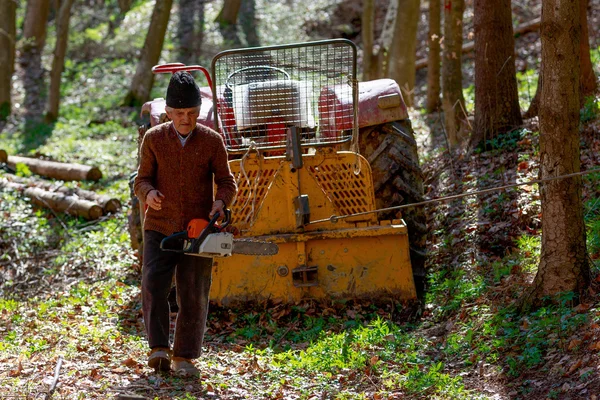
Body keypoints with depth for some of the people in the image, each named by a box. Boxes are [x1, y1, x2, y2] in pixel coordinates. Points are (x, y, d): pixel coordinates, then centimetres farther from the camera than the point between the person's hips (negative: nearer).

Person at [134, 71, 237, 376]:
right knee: (153, 285, -16)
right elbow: (142, 179, 2)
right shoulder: (153, 139, 0)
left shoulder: (212, 141, 0)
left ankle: (184, 356, 8)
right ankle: (158, 348, -9)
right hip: (159, 228, 0)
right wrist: (148, 193, -21)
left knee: (194, 294, 0)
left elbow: (227, 182, 5)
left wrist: (220, 202, -17)